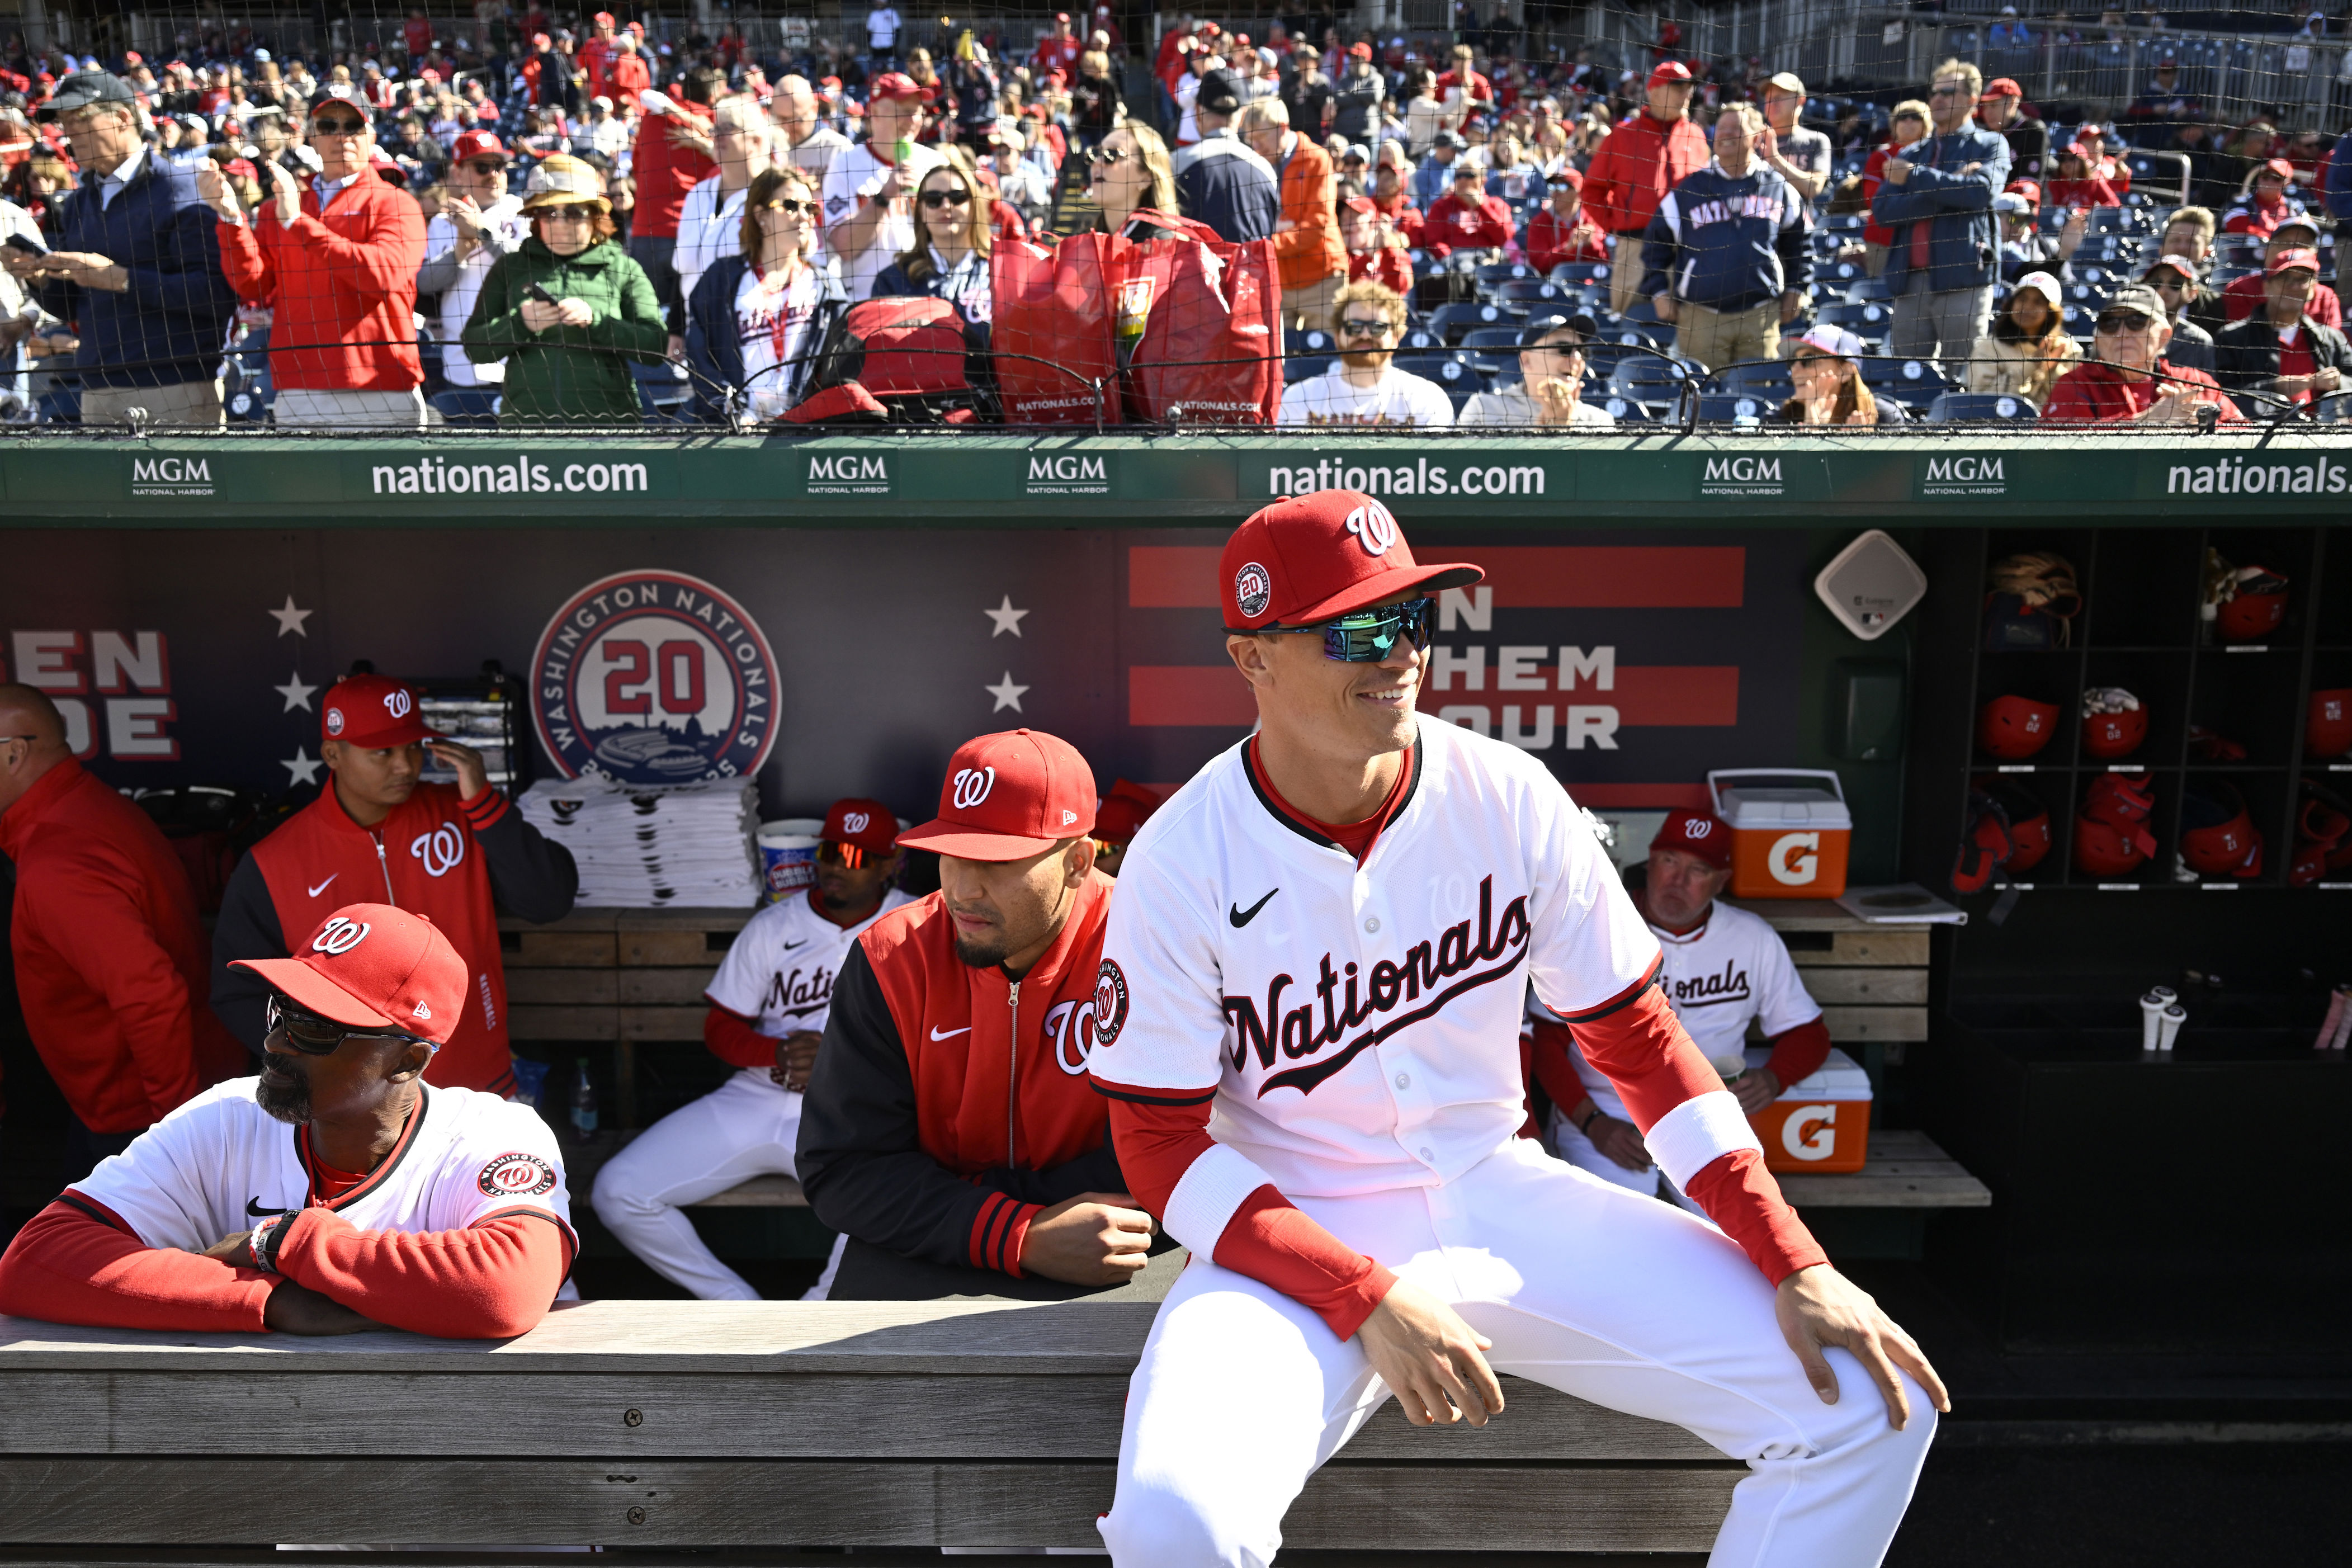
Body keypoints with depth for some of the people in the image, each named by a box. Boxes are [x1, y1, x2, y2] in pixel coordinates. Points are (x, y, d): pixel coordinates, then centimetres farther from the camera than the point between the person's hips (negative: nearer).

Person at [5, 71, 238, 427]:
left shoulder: (183, 191, -5)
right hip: (96, 394, 7)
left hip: (177, 390, -7)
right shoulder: (74, 205, 17)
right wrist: (39, 279, 1)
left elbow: (220, 292, -17)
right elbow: (69, 308, 22)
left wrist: (122, 278, -19)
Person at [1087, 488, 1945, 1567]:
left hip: (1498, 1196, 3)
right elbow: (1163, 1147, -10)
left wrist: (1795, 1267, -8)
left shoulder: (1510, 798, -5)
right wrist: (1367, 1300, -22)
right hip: (1302, 1238, -3)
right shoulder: (1181, 864, -13)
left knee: (1871, 1402, -9)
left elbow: (1639, 1038, 0)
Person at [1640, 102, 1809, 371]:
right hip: (1700, 316, -1)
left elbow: (1799, 241, 20)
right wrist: (1659, 294, 2)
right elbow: (1656, 242, 9)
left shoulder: (1779, 188, 8)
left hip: (1761, 316, 1)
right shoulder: (1690, 188, 4)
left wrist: (1796, 289, 13)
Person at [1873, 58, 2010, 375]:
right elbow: (1882, 209, 5)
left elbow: (1981, 192, -12)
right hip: (1910, 282, 5)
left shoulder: (1990, 145, 9)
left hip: (1963, 280, -5)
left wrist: (1914, 176, -7)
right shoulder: (1910, 155, 21)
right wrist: (1948, 189, -6)